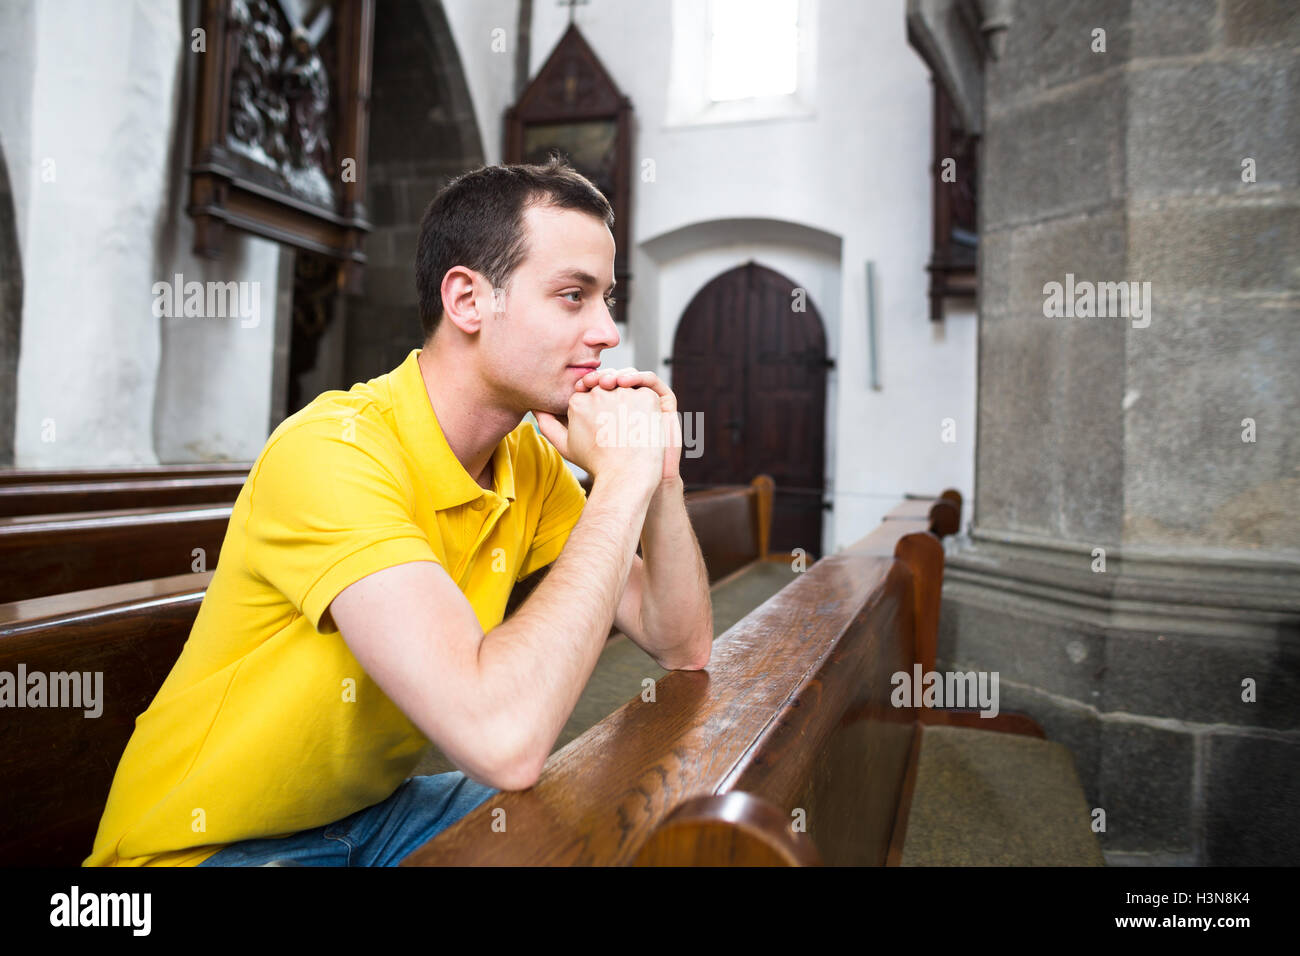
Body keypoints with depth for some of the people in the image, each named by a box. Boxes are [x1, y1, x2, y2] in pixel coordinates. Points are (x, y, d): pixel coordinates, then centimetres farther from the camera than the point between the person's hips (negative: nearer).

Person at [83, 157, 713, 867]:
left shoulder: (531, 462, -4)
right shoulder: (334, 452, -27)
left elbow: (683, 649, -1)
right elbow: (503, 740, -38)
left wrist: (660, 476, -16)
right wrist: (623, 479, -30)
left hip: (373, 811, 7)